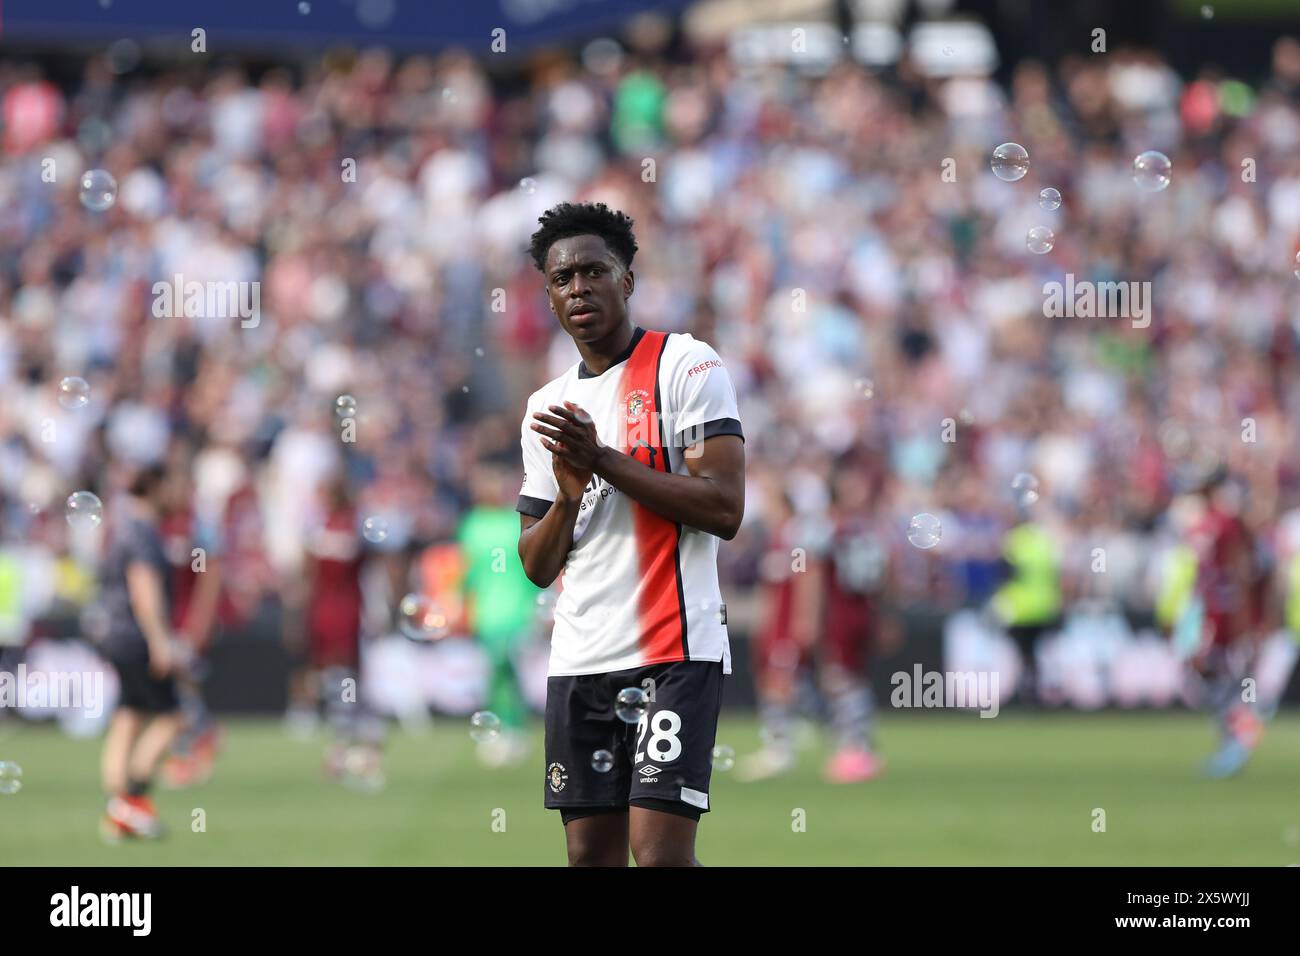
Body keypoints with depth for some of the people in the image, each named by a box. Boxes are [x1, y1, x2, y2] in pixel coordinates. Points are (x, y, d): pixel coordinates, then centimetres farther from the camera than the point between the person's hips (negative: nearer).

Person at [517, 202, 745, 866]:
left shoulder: (685, 364, -2)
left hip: (673, 651, -6)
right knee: (591, 854, 4)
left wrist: (603, 460, -14)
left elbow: (723, 508, -13)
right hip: (578, 659, 6)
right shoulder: (547, 407, 18)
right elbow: (537, 568, 16)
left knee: (660, 850, -16)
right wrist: (569, 494, -4)